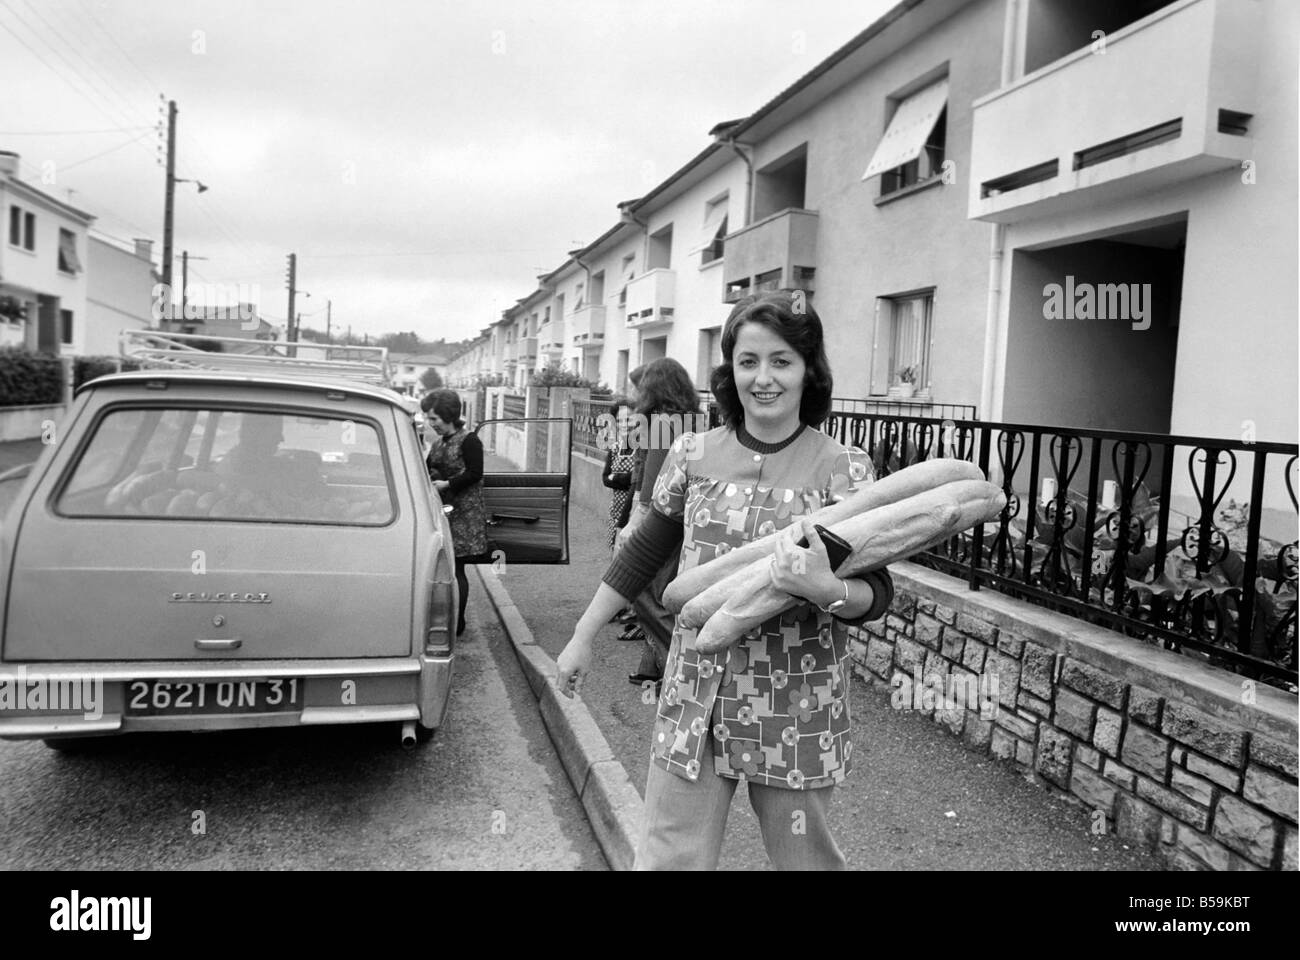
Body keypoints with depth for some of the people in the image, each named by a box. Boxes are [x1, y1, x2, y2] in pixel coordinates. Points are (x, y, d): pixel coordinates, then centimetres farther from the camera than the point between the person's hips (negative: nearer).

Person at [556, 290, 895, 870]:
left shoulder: (843, 469, -7)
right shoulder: (693, 456, 0)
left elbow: (877, 594, -5)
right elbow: (643, 554, 12)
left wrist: (826, 589, -28)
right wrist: (582, 638, 16)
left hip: (797, 712, -1)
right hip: (697, 697, 2)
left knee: (805, 858, 14)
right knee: (668, 855, 8)